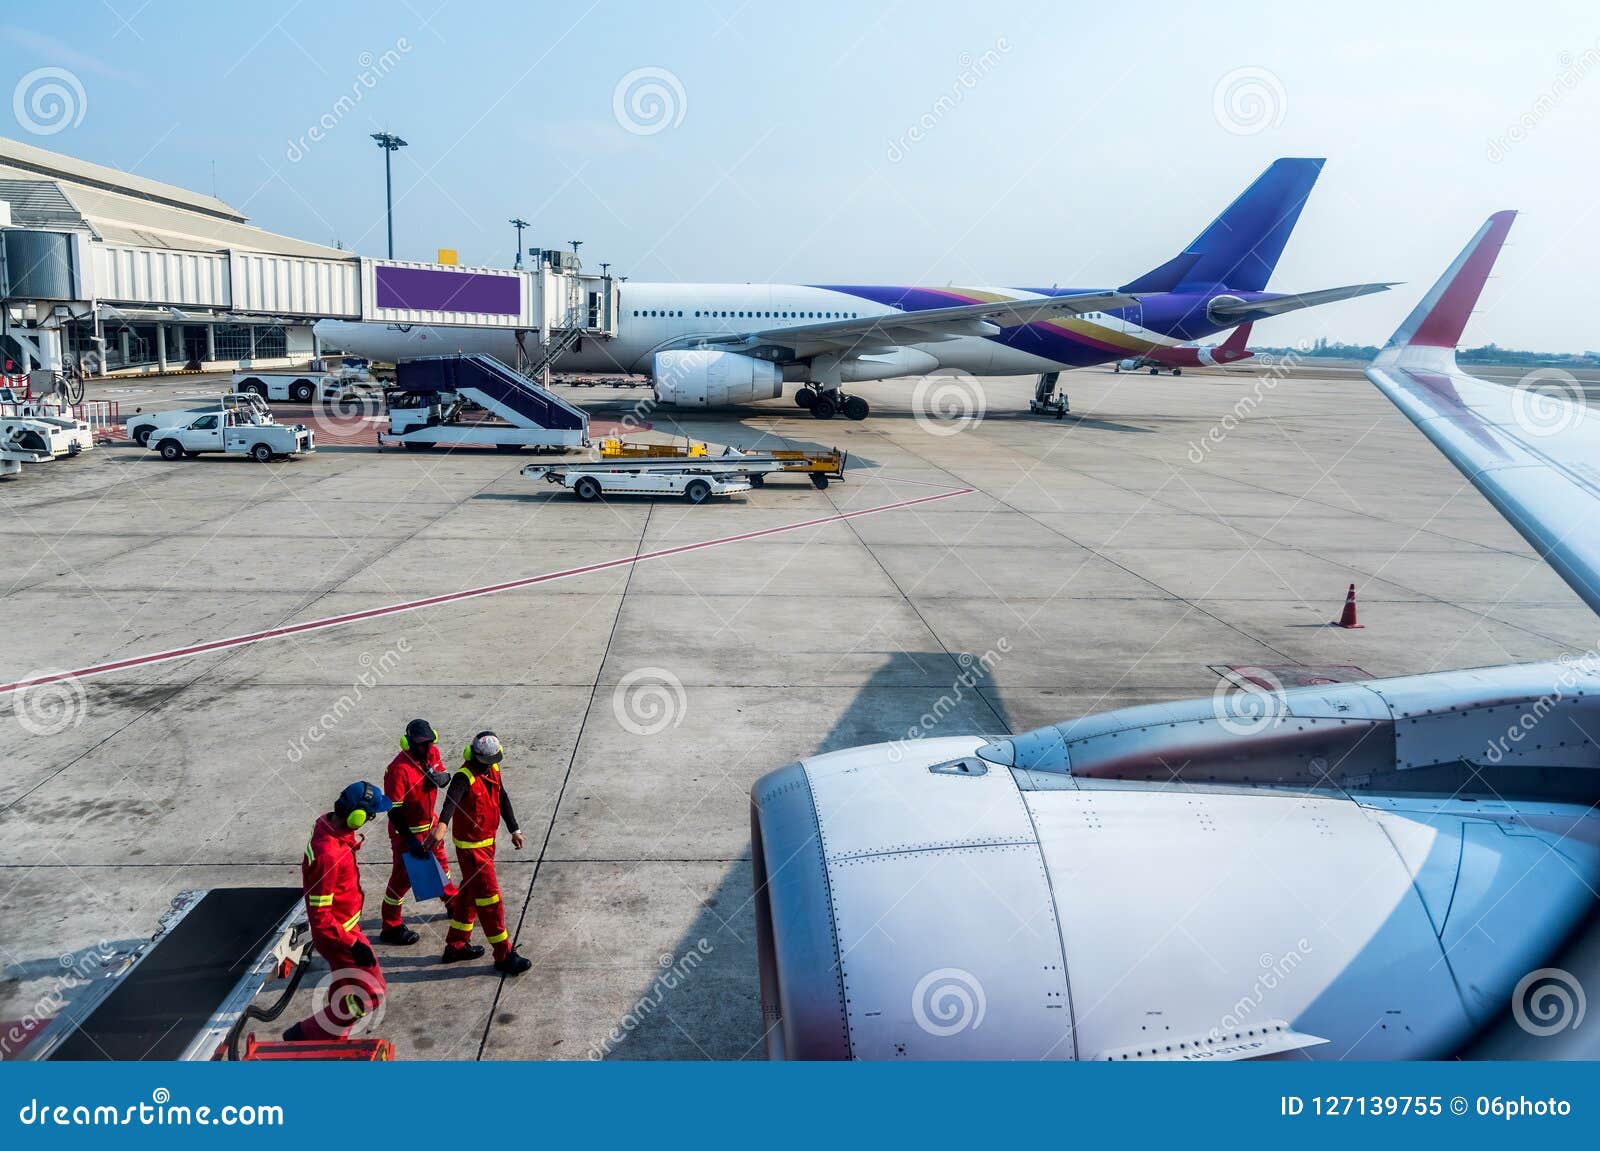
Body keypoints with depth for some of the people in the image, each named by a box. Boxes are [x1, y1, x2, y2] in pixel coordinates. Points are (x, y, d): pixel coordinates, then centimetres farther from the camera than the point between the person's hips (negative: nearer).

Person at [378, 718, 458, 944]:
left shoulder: (432, 753, -7)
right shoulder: (399, 769, -30)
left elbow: (445, 777, 7)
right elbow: (393, 809, -27)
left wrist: (440, 776, -19)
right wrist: (410, 840, -29)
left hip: (429, 824, 8)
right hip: (406, 831, -8)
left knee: (441, 862, 24)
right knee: (403, 877, 3)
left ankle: (453, 903, 45)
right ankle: (391, 928, 18)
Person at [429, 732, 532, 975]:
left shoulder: (493, 770, 2)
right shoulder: (464, 777, -24)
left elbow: (502, 799, 14)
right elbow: (452, 800, -44)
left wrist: (514, 830, 19)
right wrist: (442, 825, -62)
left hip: (488, 842, 9)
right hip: (470, 848, -9)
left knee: (470, 893, 20)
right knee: (489, 897, -4)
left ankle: (456, 945, 36)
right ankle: (504, 956, 5)